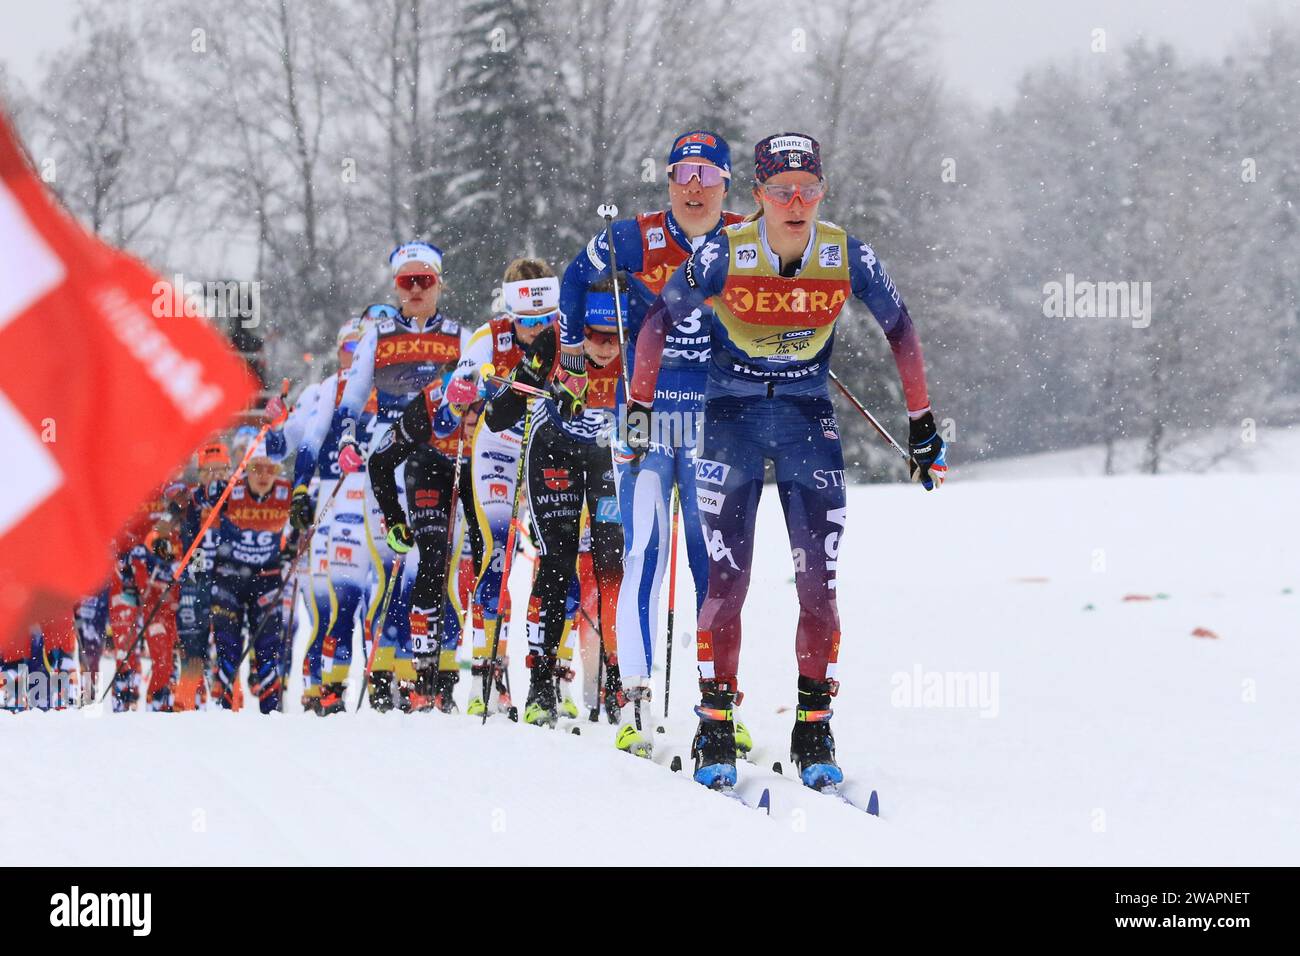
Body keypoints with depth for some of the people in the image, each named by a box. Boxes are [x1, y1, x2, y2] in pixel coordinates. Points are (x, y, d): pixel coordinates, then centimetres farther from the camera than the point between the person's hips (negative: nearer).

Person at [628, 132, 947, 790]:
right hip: (731, 415, -2)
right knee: (726, 580, -7)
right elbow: (658, 323, -2)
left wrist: (923, 426, 6)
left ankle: (814, 733, 3)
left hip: (809, 418, 2)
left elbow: (900, 332, 4)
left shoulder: (848, 257, -11)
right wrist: (639, 408, -1)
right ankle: (715, 729, 2)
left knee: (818, 582, -5)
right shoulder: (723, 255, -16)